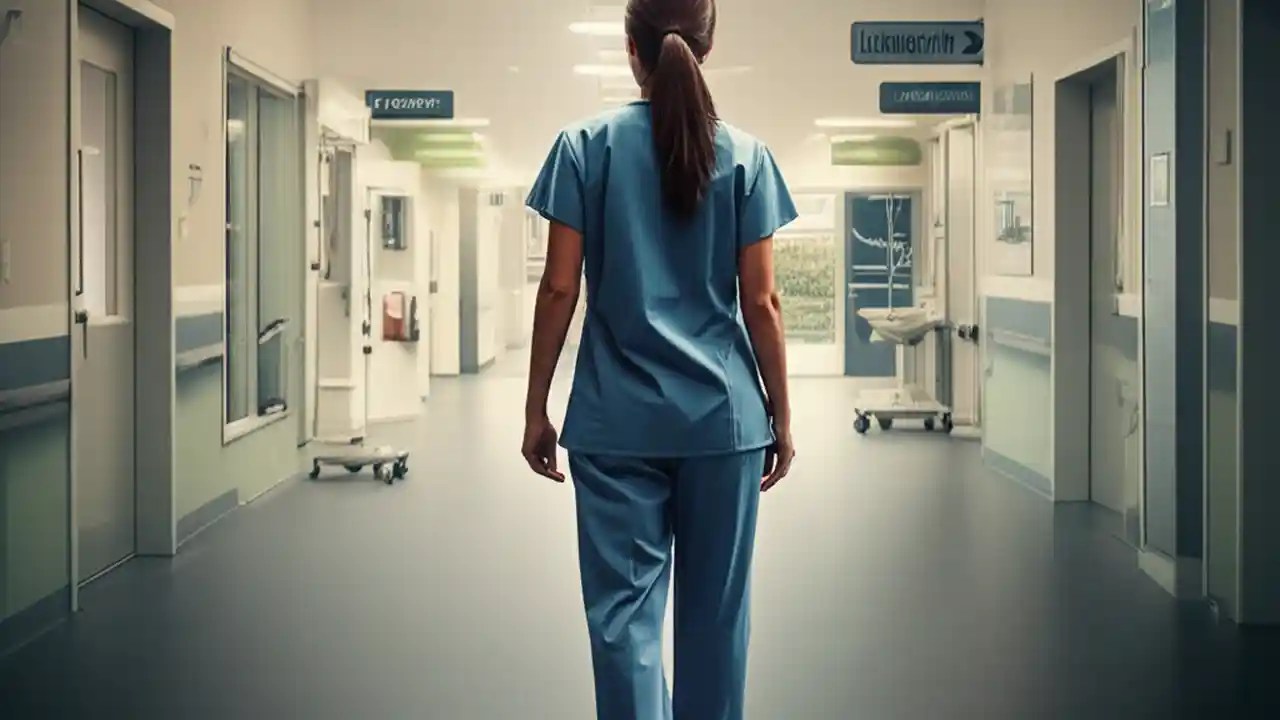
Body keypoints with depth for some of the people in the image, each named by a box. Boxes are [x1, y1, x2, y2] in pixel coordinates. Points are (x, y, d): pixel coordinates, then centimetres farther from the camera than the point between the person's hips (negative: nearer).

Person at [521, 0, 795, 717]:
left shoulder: (588, 144, -1)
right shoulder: (745, 154, 1)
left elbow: (559, 288, -3)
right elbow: (761, 301, 0)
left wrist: (537, 407, 5)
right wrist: (782, 415, 9)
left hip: (619, 418, -1)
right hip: (723, 415, 1)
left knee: (624, 610, 2)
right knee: (715, 611, 12)